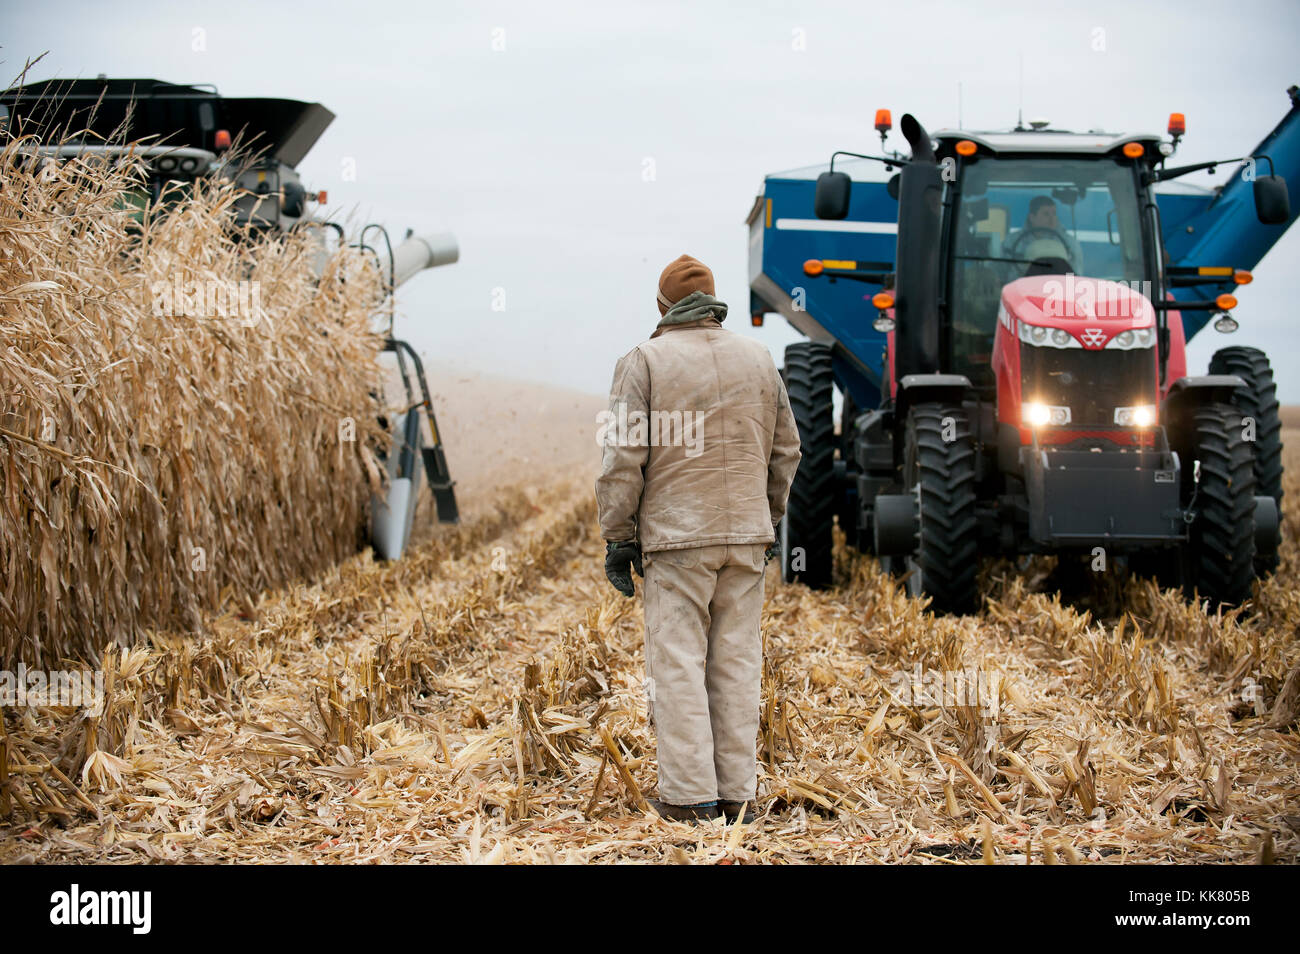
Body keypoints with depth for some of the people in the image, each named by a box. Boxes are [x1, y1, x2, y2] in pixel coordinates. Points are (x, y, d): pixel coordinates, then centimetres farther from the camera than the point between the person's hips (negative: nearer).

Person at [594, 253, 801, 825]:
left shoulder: (644, 362, -4)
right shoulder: (758, 360, 9)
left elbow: (624, 458, -9)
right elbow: (785, 451, 13)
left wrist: (617, 539, -4)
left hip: (676, 539, -4)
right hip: (746, 536, 4)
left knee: (678, 662, -1)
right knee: (736, 660, 8)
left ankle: (690, 794, -3)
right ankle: (735, 790, 10)